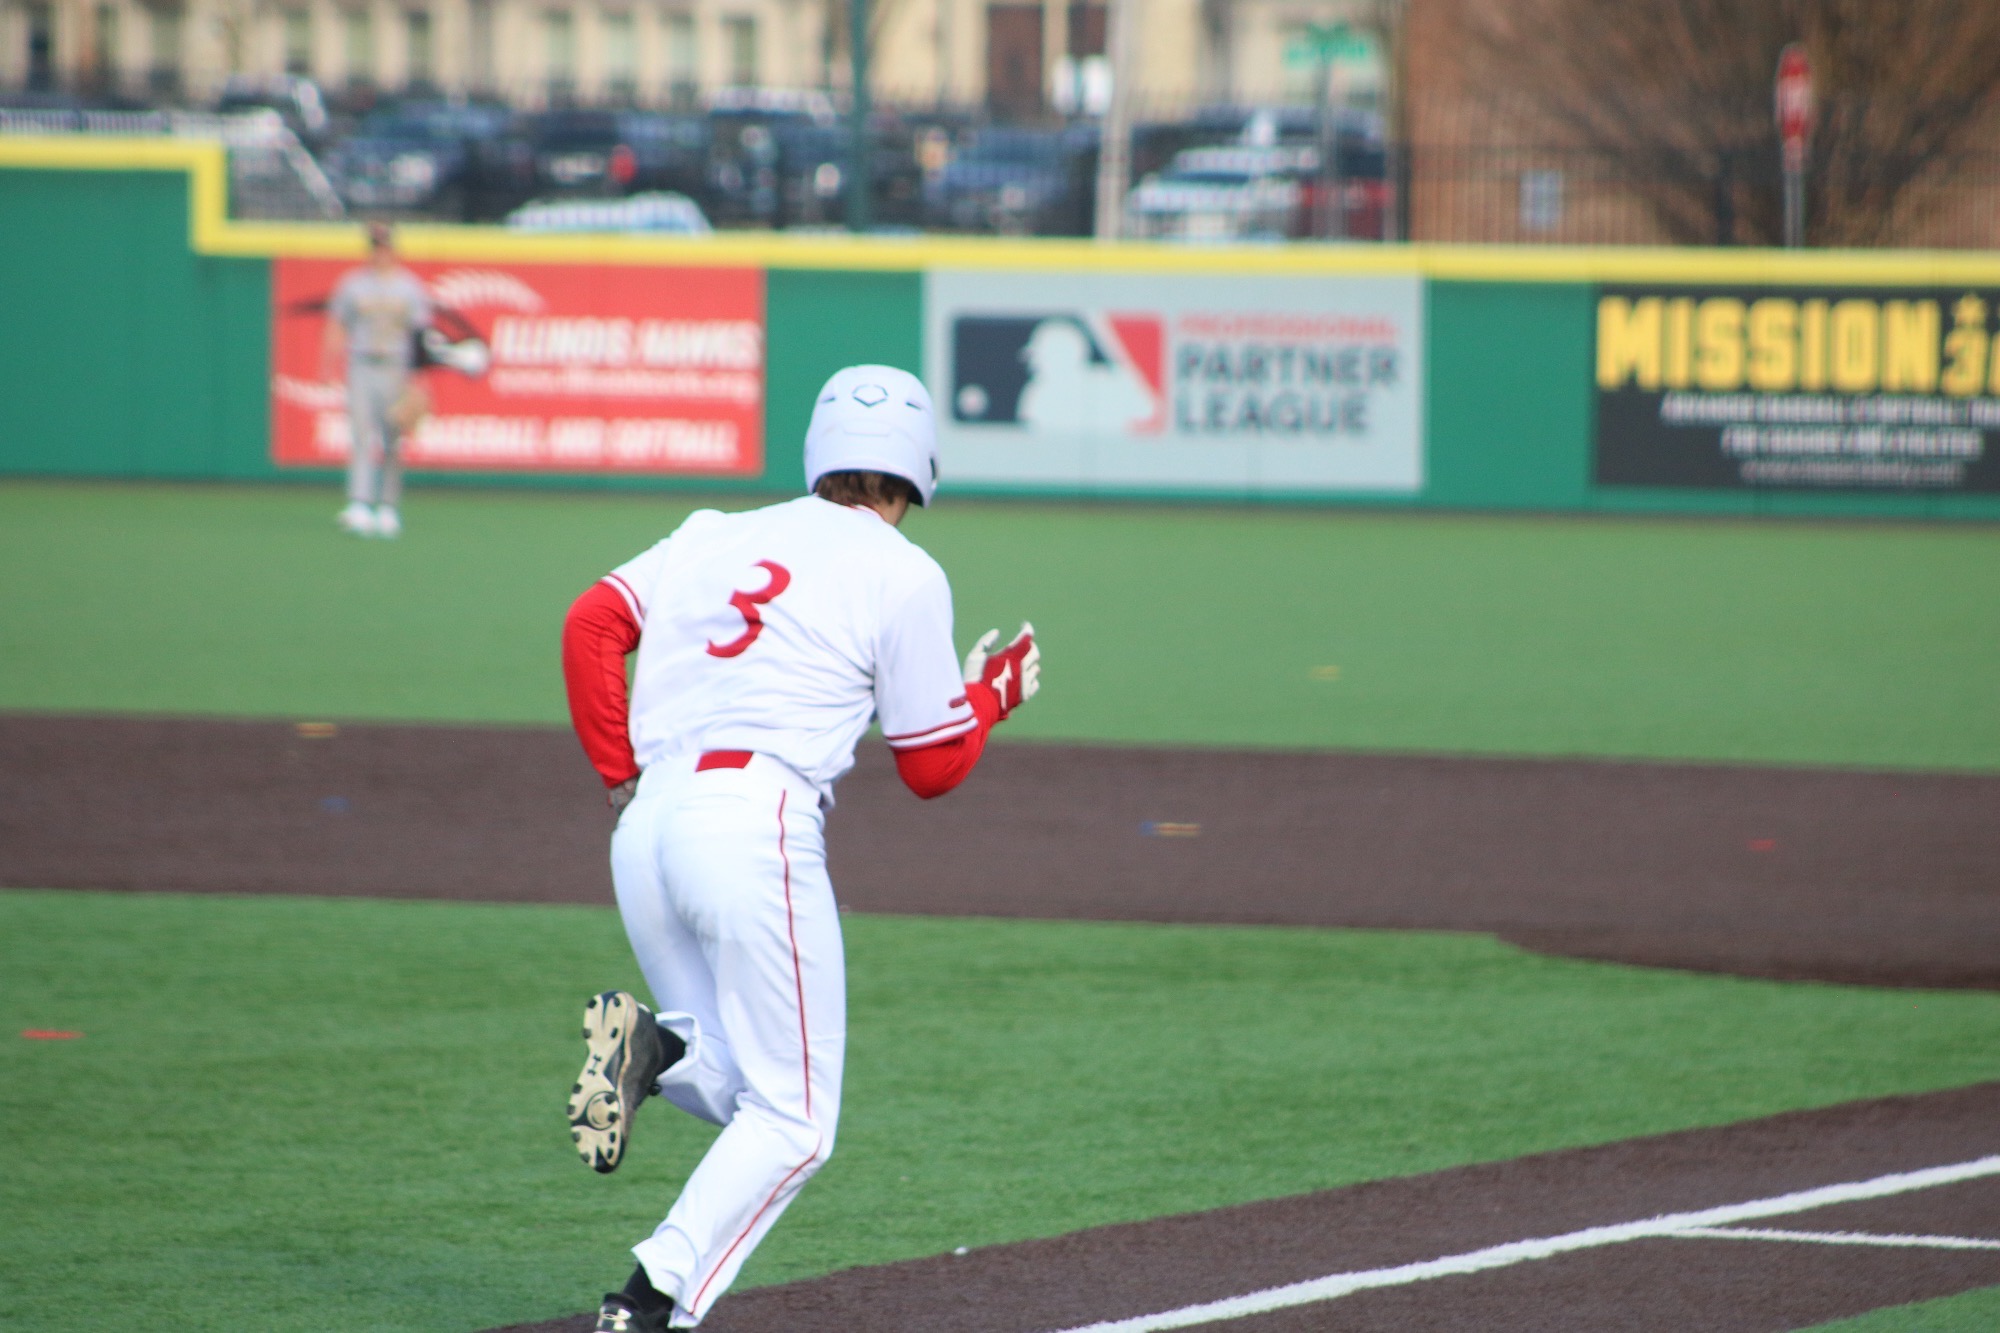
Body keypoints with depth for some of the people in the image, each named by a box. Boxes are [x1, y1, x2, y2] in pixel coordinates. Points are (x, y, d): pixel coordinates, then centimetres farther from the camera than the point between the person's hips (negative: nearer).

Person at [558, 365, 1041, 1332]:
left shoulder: (713, 536, 19)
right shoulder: (903, 574, 5)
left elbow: (592, 624, 6)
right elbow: (933, 769, 6)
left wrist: (617, 773, 10)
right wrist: (995, 690, 24)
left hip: (646, 824, 6)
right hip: (757, 824, -6)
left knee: (744, 1092, 19)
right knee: (792, 1118, 2)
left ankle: (655, 1049, -14)